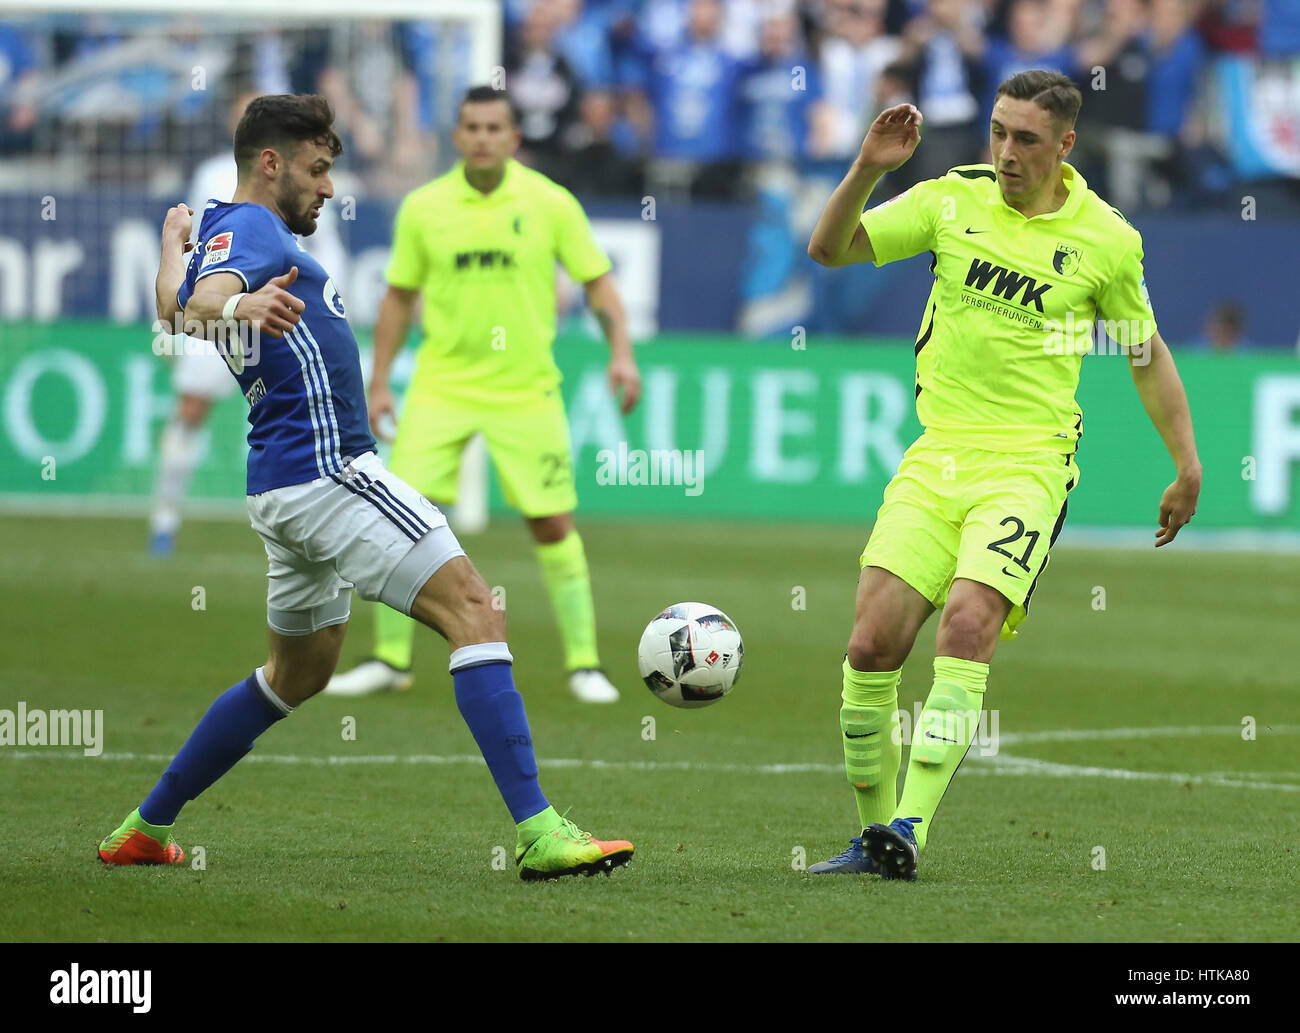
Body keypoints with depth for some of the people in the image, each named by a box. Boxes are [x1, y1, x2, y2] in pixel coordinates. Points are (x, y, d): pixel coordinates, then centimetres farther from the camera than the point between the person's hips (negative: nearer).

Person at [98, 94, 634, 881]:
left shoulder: (222, 231, 19)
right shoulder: (250, 228, -9)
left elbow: (175, 297, 39)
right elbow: (194, 302, -31)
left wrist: (175, 237, 56)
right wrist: (239, 304, -52)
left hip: (288, 488, 11)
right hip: (326, 469, -11)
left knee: (301, 671, 23)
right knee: (475, 612, -16)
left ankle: (145, 831, 26)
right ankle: (538, 832, -26)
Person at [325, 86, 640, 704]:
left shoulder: (550, 204, -4)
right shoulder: (423, 208, 0)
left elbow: (596, 281, 3)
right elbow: (399, 298, 10)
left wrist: (621, 351, -12)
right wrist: (379, 384, 7)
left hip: (525, 391, -1)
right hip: (442, 387, 1)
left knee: (553, 524, -2)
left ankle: (583, 663, 10)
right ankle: (391, 659, 4)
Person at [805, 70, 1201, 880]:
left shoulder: (1108, 241, 1)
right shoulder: (953, 200, 5)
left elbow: (1146, 353, 14)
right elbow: (830, 249, 6)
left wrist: (1188, 466, 13)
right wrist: (868, 170, -11)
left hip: (1028, 463, -3)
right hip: (936, 456, 3)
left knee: (968, 623, -24)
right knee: (874, 644, -8)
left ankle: (909, 829, -26)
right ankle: (873, 833, 7)